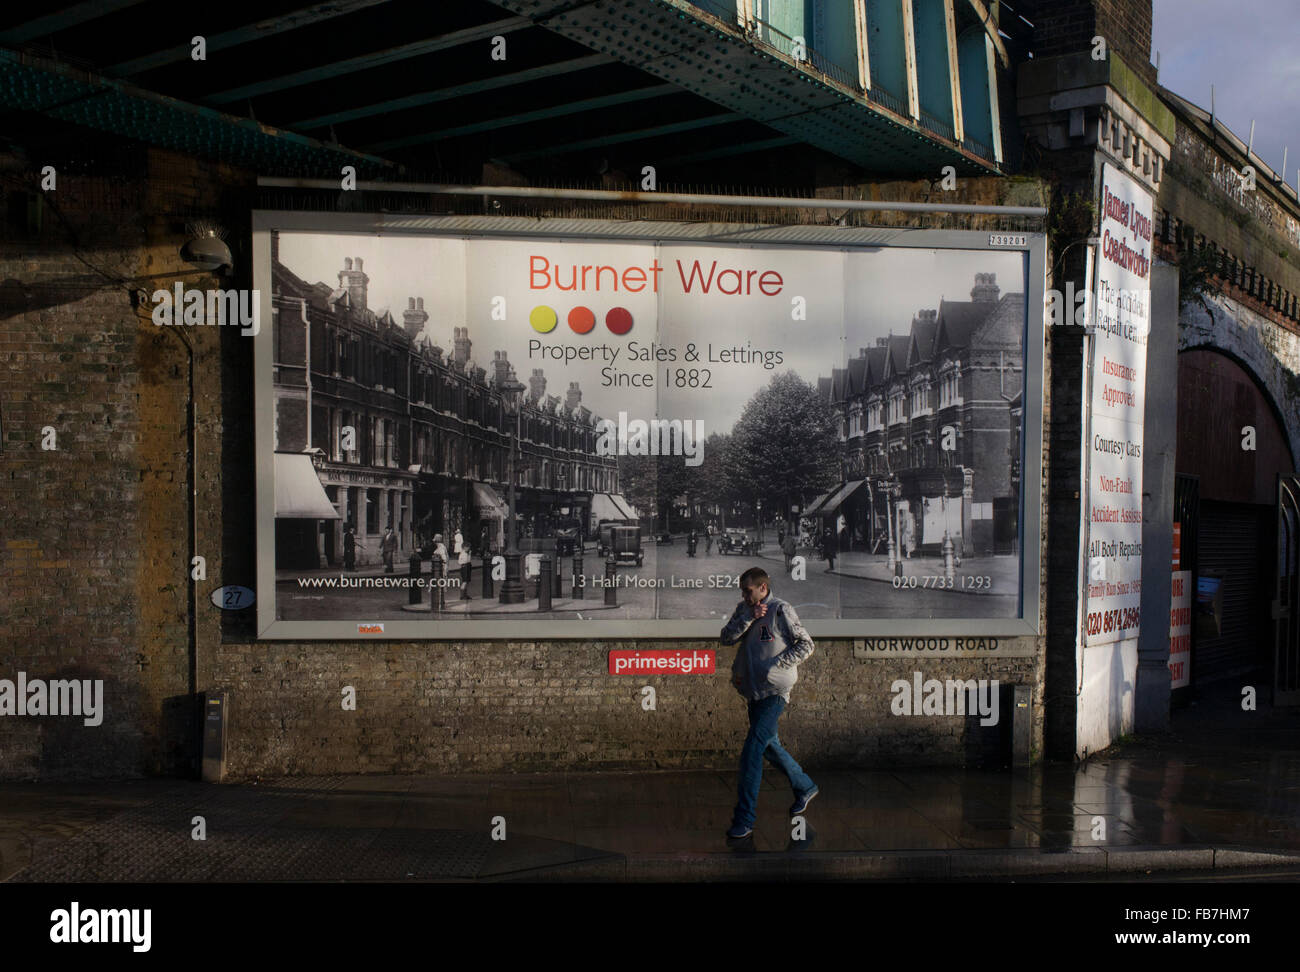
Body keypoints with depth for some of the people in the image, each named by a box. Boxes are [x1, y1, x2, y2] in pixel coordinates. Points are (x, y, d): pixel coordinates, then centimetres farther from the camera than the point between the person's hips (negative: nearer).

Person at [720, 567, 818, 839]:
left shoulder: (781, 610, -9)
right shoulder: (744, 609, 10)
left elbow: (806, 645, -6)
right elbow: (726, 637, -1)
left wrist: (775, 666, -14)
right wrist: (748, 618, -14)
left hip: (774, 691, -7)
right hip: (754, 691, 8)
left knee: (752, 751, -13)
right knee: (768, 745, 18)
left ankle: (744, 819, -8)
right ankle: (805, 787, 40)